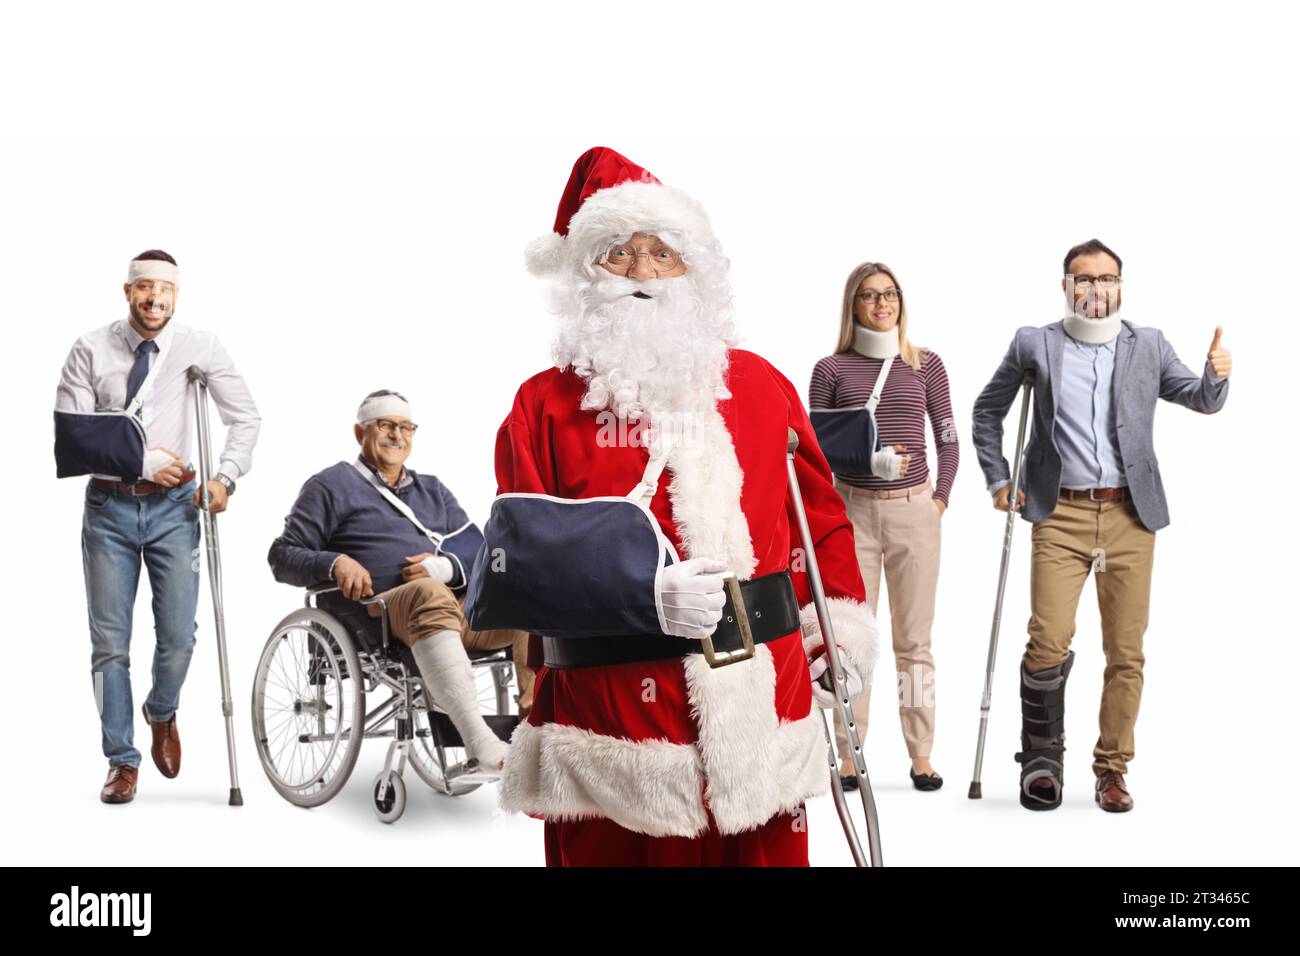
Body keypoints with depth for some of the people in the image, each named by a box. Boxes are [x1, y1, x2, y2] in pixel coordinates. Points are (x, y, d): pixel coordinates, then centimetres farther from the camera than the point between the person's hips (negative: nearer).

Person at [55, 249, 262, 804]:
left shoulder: (199, 349, -2)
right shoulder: (91, 350, -4)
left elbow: (246, 418, 5)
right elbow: (72, 435, -8)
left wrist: (226, 477, -7)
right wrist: (142, 462, -13)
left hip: (173, 507, 0)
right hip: (108, 508, 0)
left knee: (179, 635, -1)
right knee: (110, 641, 3)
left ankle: (162, 713, 32)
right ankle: (122, 760, 16)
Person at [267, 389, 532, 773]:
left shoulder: (433, 491, 30)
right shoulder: (332, 486, 16)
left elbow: (478, 551, 19)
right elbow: (283, 557, 8)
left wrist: (445, 566, -5)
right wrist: (335, 563, -13)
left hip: (454, 608, 6)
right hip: (373, 618, -5)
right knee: (430, 595, -40)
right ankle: (480, 746, -53)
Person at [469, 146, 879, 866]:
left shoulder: (758, 384, 12)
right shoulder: (546, 405, 2)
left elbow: (819, 512, 16)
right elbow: (520, 557, -5)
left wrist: (841, 629, 10)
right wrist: (647, 593, -18)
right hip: (609, 724, -2)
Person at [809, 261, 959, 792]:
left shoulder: (926, 364, 7)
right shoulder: (831, 369, 4)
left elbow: (948, 440, 11)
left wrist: (941, 499, 3)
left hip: (914, 510, 1)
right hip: (852, 509, -1)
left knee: (914, 638, 4)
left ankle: (921, 755, 10)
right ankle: (848, 756, 7)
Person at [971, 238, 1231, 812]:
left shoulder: (1148, 345, 11)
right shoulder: (1034, 345, 7)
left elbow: (1202, 400, 10)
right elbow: (987, 410, 17)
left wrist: (1216, 375, -12)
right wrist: (998, 479, 8)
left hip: (1130, 514, 2)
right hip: (1061, 514, -2)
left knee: (1126, 652, 3)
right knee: (1049, 641, -12)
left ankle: (1111, 770, 15)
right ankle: (1042, 759, 6)